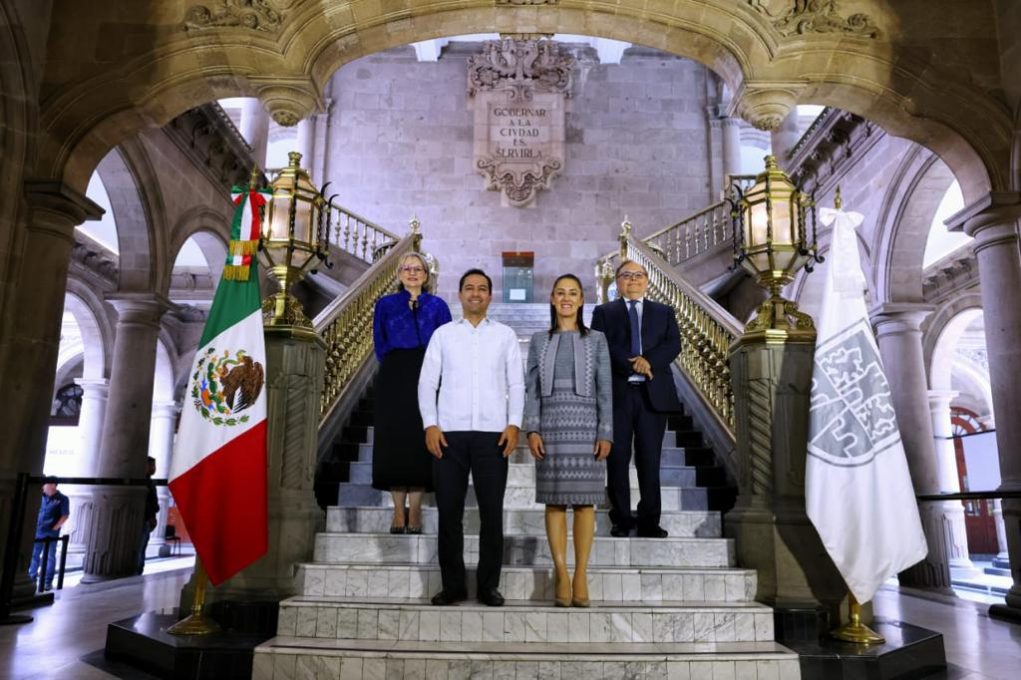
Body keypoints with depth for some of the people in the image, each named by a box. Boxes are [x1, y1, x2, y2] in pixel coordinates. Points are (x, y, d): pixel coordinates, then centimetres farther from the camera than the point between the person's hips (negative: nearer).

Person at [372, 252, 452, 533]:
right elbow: (380, 344, 12)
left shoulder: (437, 306, 11)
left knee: (421, 439, -4)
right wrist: (393, 367, 3)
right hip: (394, 378, 1)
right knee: (393, 438, -3)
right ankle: (398, 510, 5)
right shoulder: (385, 304, 12)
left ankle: (415, 510, 3)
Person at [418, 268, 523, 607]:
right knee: (449, 512, 3)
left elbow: (516, 384, 7)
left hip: (492, 433, 0)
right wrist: (430, 425, -4)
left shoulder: (505, 335, 12)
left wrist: (514, 424, -5)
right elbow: (427, 382, 7)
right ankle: (453, 585, 15)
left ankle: (488, 585, 15)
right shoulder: (443, 334, 12)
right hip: (449, 433, 0)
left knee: (492, 513, 3)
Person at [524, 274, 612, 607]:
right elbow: (531, 389, 6)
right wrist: (532, 429, -5)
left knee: (584, 500, 0)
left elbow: (605, 390, 3)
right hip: (551, 426, 1)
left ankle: (581, 574, 8)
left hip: (586, 426, -1)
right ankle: (561, 574, 7)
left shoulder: (596, 340, 7)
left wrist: (606, 433, -4)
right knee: (554, 500, 0)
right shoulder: (539, 340, 10)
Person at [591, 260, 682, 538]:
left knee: (650, 460, 2)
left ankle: (649, 521, 9)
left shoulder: (664, 312, 17)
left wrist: (649, 360, -15)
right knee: (617, 458, 2)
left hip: (653, 393, 1)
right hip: (617, 392, -1)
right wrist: (629, 364, -17)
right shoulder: (604, 312, 11)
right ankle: (621, 520, 11)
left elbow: (673, 344, 2)